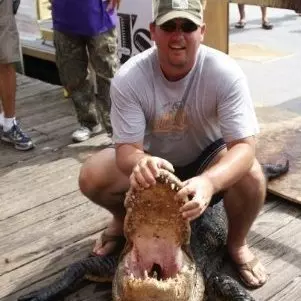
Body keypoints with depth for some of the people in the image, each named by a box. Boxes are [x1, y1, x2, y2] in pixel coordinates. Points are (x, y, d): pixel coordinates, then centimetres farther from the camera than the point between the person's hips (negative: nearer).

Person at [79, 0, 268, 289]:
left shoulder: (225, 73, -28)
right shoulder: (128, 78, -26)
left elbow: (244, 146, -33)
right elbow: (126, 147, -26)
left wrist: (209, 181, -55)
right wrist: (140, 164, -53)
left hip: (207, 156, 0)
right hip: (151, 158, 1)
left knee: (252, 178, -31)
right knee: (91, 176, -23)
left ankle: (237, 243, 2)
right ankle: (123, 217, 14)